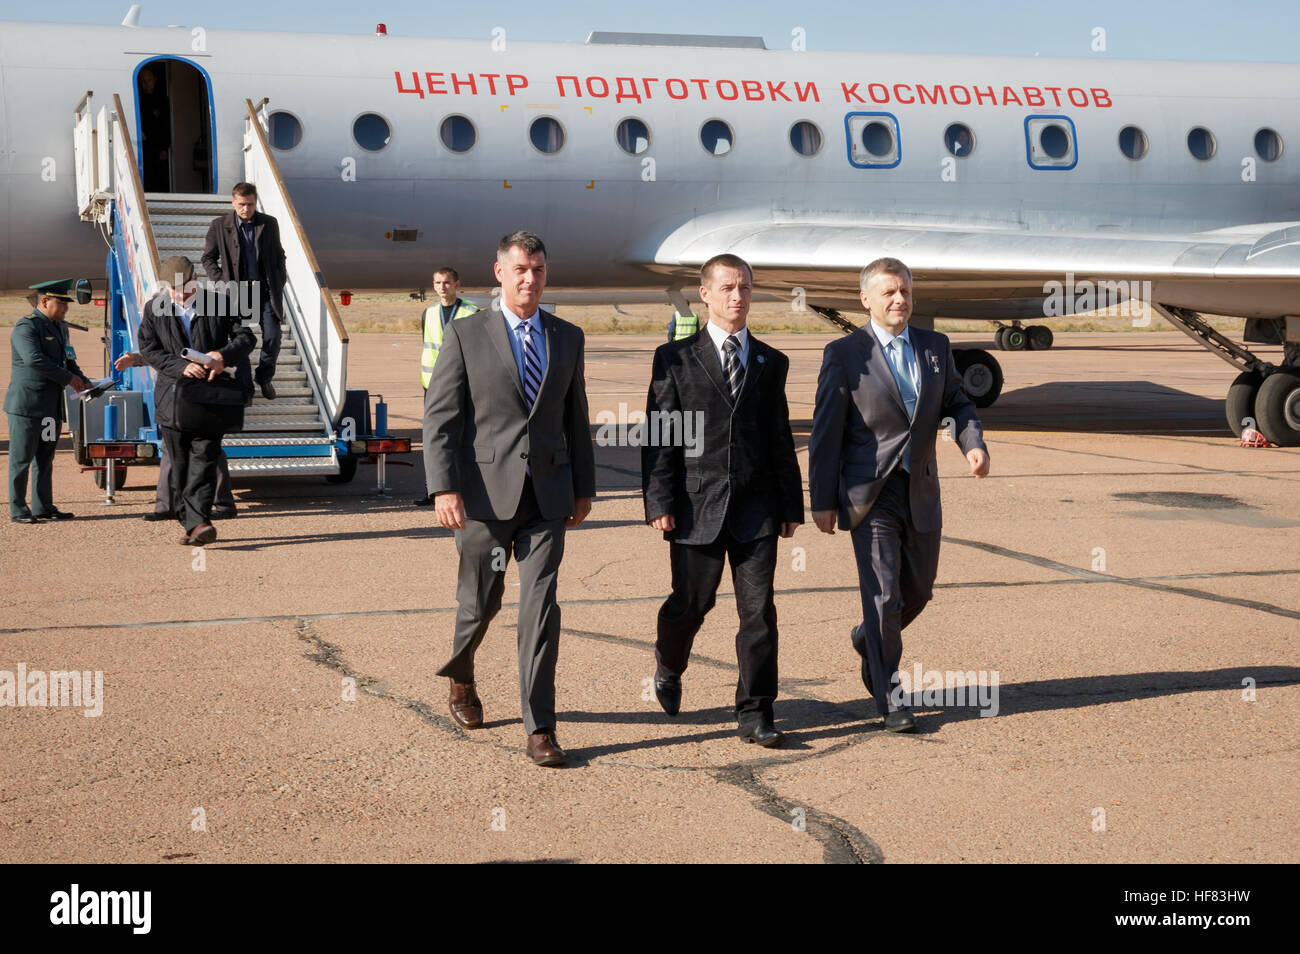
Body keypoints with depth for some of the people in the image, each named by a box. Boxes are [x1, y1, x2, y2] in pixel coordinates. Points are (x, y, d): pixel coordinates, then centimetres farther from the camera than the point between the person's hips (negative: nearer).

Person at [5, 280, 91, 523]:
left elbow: (68, 361, 23)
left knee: (45, 458, 11)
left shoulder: (60, 327, 17)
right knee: (21, 458, -2)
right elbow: (34, 359, -25)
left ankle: (43, 507, 16)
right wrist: (68, 379, -20)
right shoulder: (26, 327, -11)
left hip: (52, 407, 8)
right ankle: (18, 510, 2)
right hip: (26, 405, -8)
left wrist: (84, 383, 4)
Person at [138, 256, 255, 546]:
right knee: (179, 466, 5)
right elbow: (149, 351, -2)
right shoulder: (154, 309, 5)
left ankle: (199, 523, -18)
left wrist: (224, 354, -17)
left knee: (204, 461, -11)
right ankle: (190, 524, 14)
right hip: (173, 399, 2)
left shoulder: (219, 304, 4)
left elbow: (246, 337, 3)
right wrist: (182, 366, -18)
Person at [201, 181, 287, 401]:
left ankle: (264, 377, 21)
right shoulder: (219, 226, 0)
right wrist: (221, 282, -5)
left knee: (273, 336, -4)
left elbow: (278, 255, 15)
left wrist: (279, 283, 6)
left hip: (265, 290, 1)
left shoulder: (269, 224, 5)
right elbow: (208, 258, 6)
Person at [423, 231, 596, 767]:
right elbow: (440, 417, -5)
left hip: (547, 496, 2)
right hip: (485, 493, -2)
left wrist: (584, 487, 16)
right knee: (481, 601, 10)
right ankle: (460, 675, 42)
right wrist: (443, 488, -15)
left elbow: (576, 419, 16)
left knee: (541, 606, -5)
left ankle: (539, 728, -2)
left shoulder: (568, 338, 11)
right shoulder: (466, 335, -1)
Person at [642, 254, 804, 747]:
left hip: (757, 506, 2)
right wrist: (659, 502, -9)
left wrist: (791, 505, 9)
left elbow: (781, 440, 14)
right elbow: (658, 436, -1)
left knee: (759, 609, -2)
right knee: (691, 602, 7)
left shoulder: (771, 362, 12)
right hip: (697, 504, -2)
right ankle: (669, 668, 38)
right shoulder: (675, 358, 3)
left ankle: (755, 714, 5)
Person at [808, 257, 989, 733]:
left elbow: (956, 403, 16)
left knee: (918, 590, 14)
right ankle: (889, 698, 6)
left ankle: (868, 641, 43)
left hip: (920, 492, 5)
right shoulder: (844, 354, -6)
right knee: (883, 595, -7)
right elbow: (825, 432, -6)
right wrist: (822, 501, -8)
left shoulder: (935, 347, 8)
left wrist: (973, 443, -6)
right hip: (870, 493, -5)